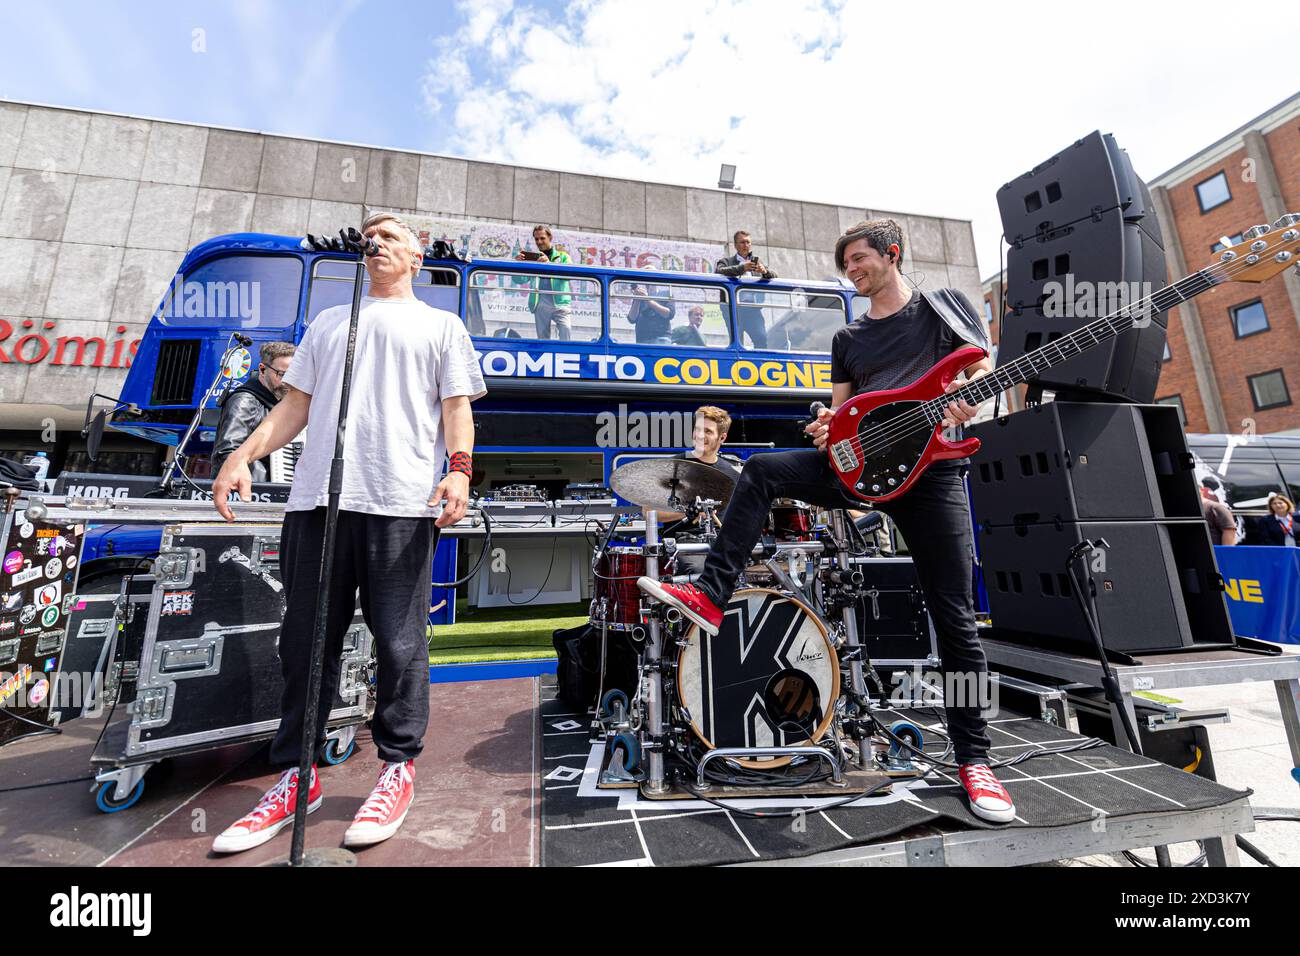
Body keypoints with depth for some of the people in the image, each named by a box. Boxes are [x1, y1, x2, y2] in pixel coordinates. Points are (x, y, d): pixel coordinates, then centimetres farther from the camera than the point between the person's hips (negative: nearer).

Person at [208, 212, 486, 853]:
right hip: (316, 498, 5)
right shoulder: (328, 322, 29)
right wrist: (245, 453, 7)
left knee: (399, 643, -1)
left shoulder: (441, 325, 17)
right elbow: (296, 404, 23)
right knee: (305, 642, 7)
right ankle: (296, 777, 22)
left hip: (402, 502, -4)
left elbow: (456, 409, 5)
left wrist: (459, 468, -12)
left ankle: (398, 767, 15)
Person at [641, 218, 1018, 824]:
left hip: (933, 469, -3)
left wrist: (968, 399, -17)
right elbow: (841, 407, 16)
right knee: (762, 470, -19)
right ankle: (710, 597, -20)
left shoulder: (944, 305, 11)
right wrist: (830, 426, -9)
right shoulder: (848, 339, 19)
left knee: (953, 615, -3)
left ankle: (973, 757, 14)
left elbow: (985, 370, 7)